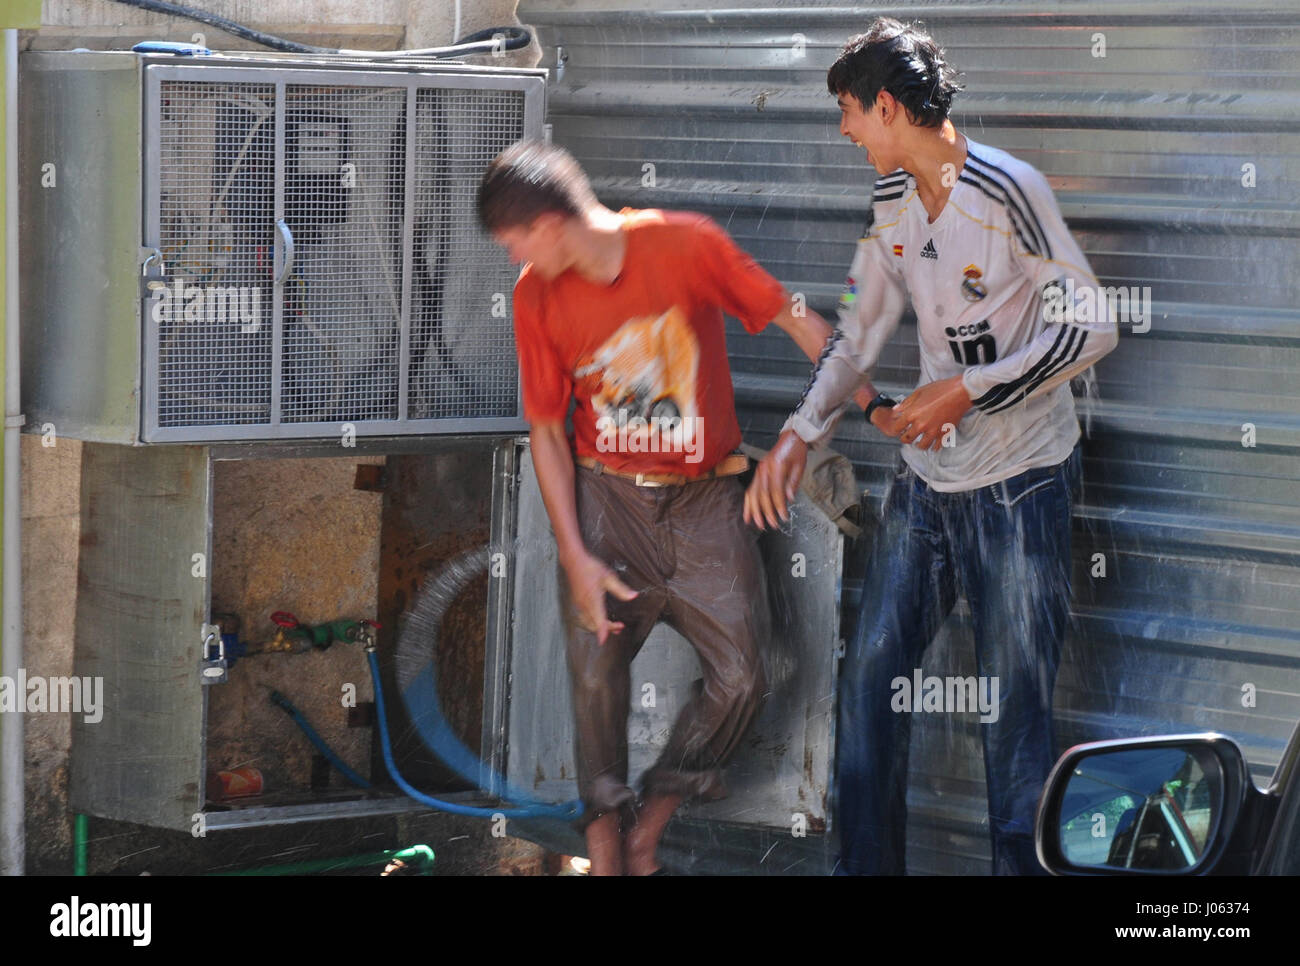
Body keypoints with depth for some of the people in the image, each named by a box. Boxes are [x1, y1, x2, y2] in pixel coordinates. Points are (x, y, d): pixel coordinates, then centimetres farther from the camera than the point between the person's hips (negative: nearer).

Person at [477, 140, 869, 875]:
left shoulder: (684, 245, -14)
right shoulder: (537, 296, -5)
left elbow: (797, 320, -7)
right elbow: (546, 431, 1)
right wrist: (575, 556, -7)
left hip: (703, 497, -1)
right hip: (605, 495, 1)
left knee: (740, 676, -7)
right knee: (595, 671, -9)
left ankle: (652, 819, 12)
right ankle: (606, 823, 11)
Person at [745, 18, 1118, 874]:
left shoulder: (1007, 192, -17)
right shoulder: (892, 198, 7)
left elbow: (1093, 326, -17)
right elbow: (861, 330, 16)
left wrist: (964, 392, -19)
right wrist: (800, 436, 4)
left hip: (1021, 482, -8)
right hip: (926, 480, 8)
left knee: (1014, 713, -5)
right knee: (870, 678, 11)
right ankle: (866, 866, 23)